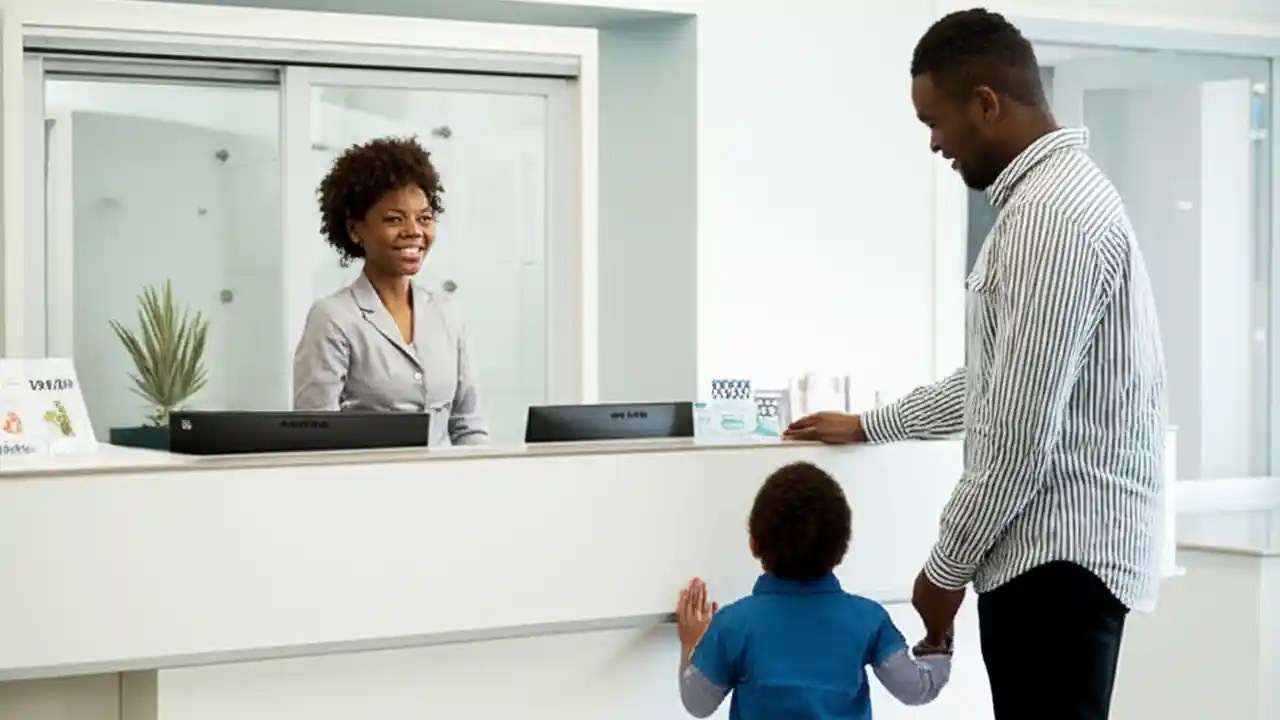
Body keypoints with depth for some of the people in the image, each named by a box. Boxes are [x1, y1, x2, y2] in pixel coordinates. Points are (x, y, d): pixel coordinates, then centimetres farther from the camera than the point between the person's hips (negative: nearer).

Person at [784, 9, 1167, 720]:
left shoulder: (1052, 215, -19)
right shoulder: (1055, 196, 16)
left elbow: (1020, 434, -21)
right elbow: (996, 381, 27)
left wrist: (947, 567, -11)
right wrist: (869, 426, 33)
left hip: (1056, 555, -10)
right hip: (1054, 549, 10)